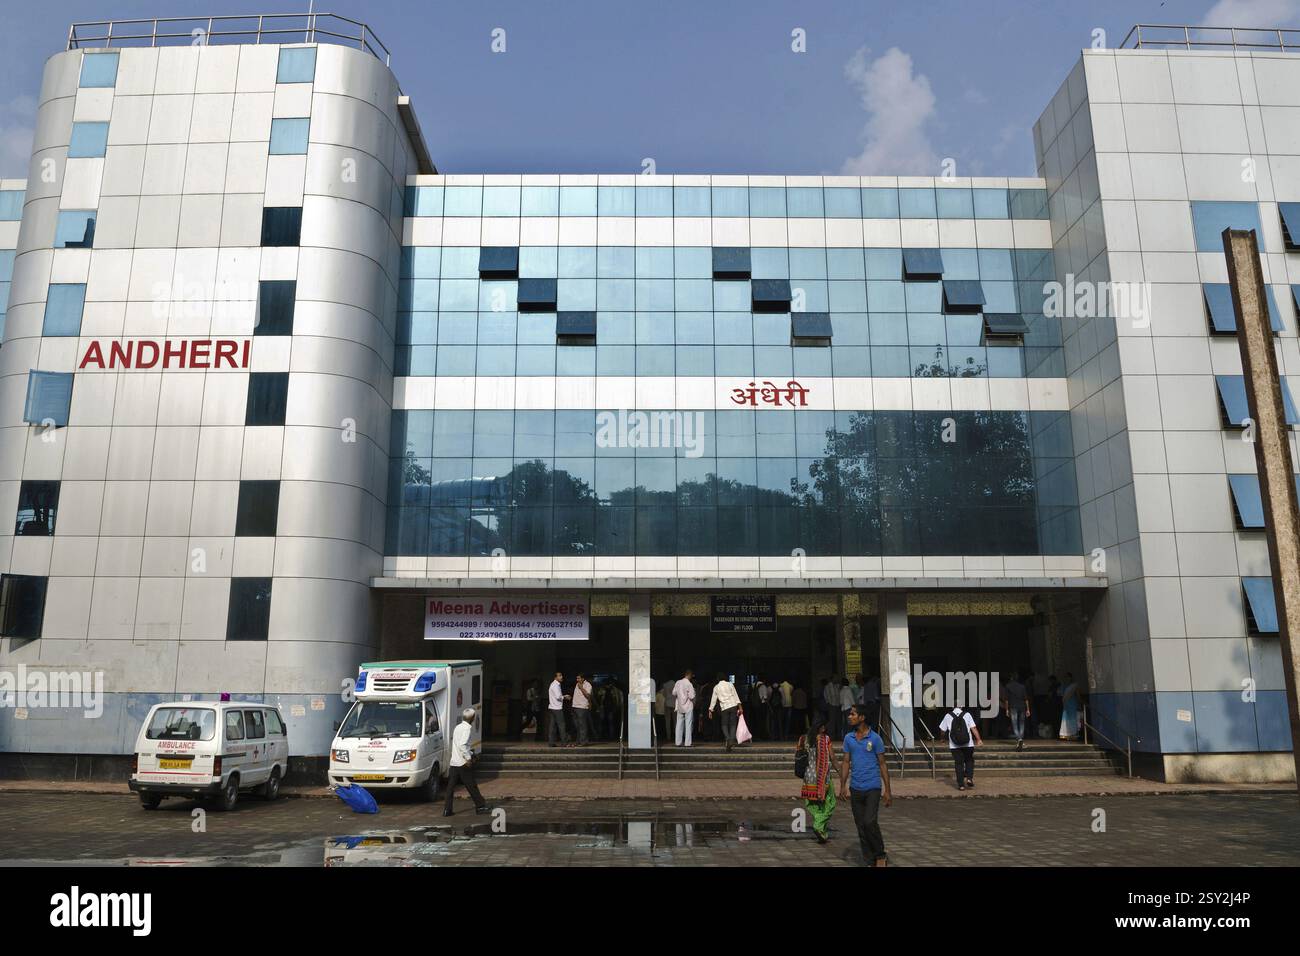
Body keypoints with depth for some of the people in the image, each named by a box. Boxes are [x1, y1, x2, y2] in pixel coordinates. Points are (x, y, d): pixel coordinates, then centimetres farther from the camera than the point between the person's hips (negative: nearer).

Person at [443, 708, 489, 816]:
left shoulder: (458, 727, 15)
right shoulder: (467, 728, -13)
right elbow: (462, 744, -23)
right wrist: (468, 758, -21)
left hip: (453, 762, 8)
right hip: (463, 763, -8)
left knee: (451, 787, 6)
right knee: (471, 786, 2)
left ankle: (447, 810, 4)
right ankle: (480, 806, 10)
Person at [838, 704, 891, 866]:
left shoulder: (875, 738, -6)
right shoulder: (848, 738, 5)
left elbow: (882, 764, -3)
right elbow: (846, 762, 10)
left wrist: (887, 791, -4)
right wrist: (843, 786, 2)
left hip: (873, 788, -4)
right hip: (855, 789, 4)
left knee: (870, 822, -17)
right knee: (861, 826, 6)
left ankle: (880, 855, 5)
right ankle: (870, 862, 17)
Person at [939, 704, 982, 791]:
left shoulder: (948, 716, 0)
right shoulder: (967, 715, -1)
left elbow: (942, 730, 5)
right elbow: (973, 728, -9)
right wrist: (979, 739, -6)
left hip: (954, 745, 0)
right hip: (968, 744, 0)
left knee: (958, 764, 6)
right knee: (969, 761, 17)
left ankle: (961, 784, 4)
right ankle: (969, 778, 0)